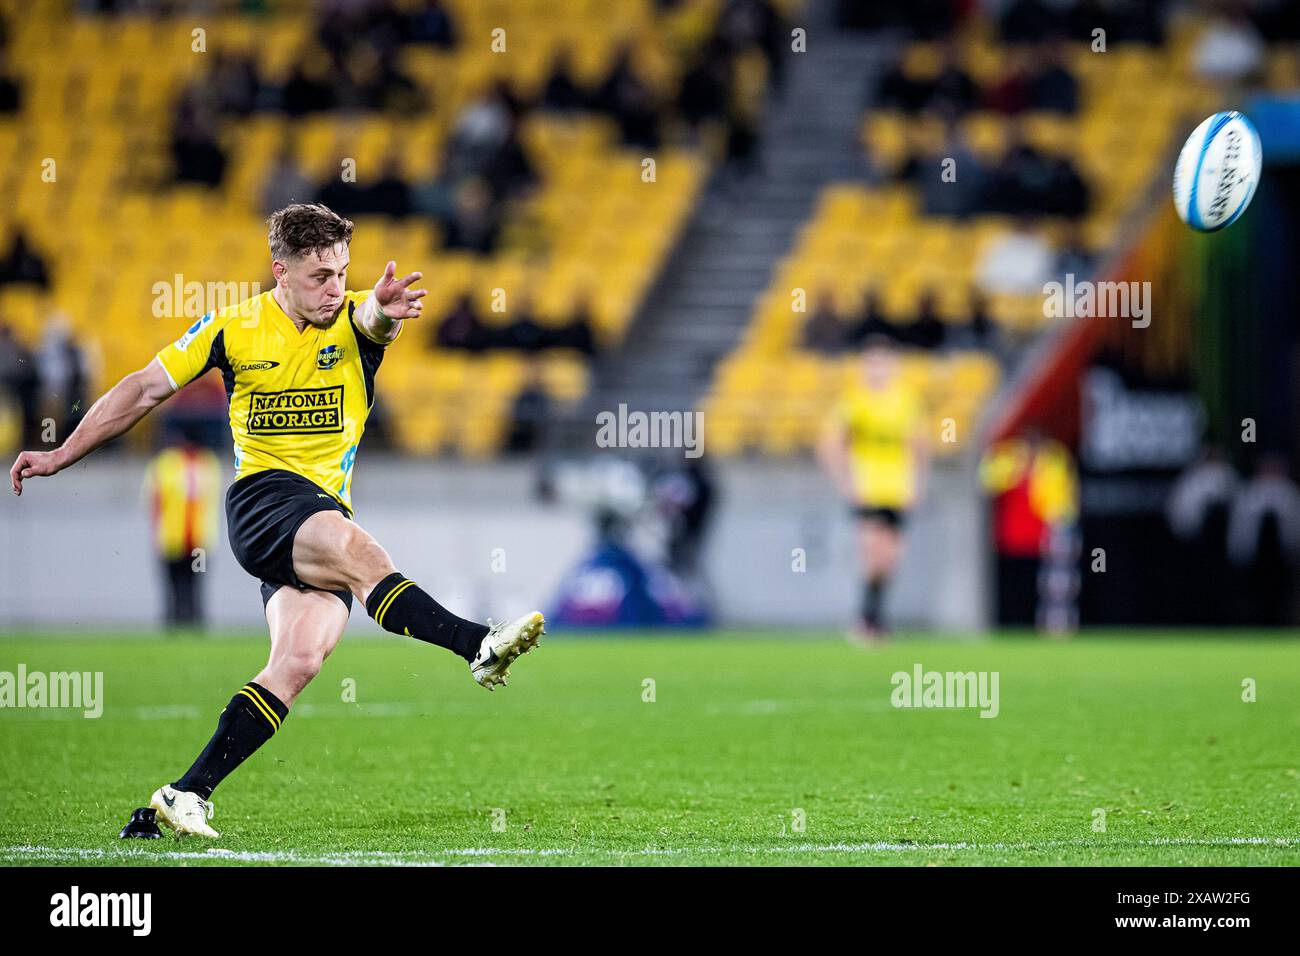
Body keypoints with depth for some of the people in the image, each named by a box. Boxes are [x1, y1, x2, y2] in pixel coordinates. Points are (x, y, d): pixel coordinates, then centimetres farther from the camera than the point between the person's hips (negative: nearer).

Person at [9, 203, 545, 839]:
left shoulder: (354, 321, 2)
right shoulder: (235, 328, 2)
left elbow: (373, 317, -24)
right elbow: (146, 389, 11)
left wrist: (384, 307, -51)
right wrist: (60, 456, 11)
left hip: (325, 513, 3)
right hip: (261, 496, -3)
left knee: (301, 659, -17)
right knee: (353, 547, -34)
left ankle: (187, 792, -17)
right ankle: (478, 647, -44)